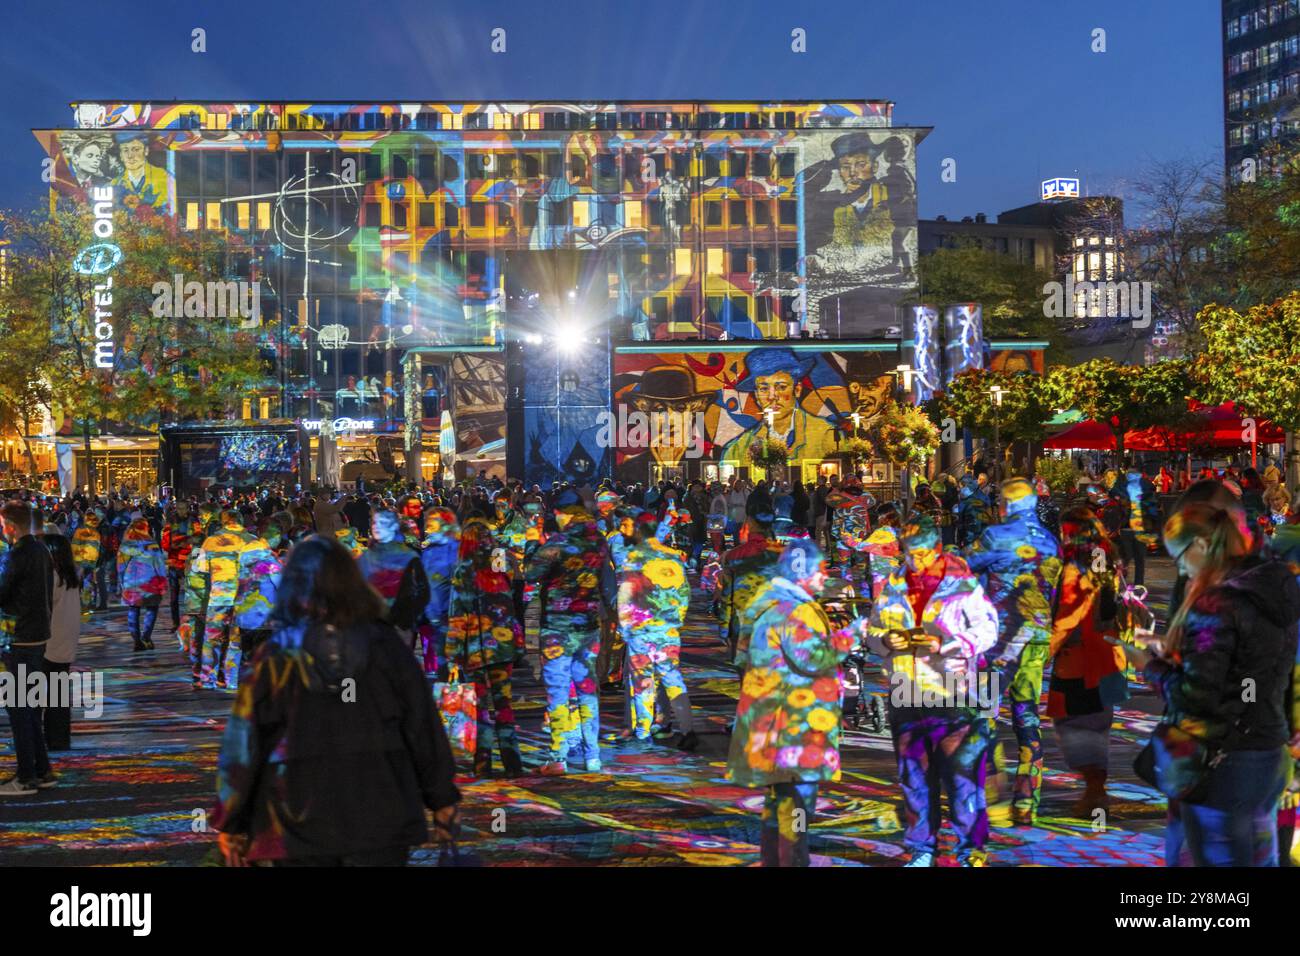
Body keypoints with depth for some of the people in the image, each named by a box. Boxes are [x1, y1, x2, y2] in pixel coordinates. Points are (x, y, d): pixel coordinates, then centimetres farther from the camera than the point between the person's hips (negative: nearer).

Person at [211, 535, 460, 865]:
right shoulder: (384, 645, -3)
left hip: (300, 825, 0)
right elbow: (423, 724, 1)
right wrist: (442, 800, 11)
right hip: (379, 818, 1)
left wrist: (231, 823, 7)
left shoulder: (275, 659, -6)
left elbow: (245, 742, -3)